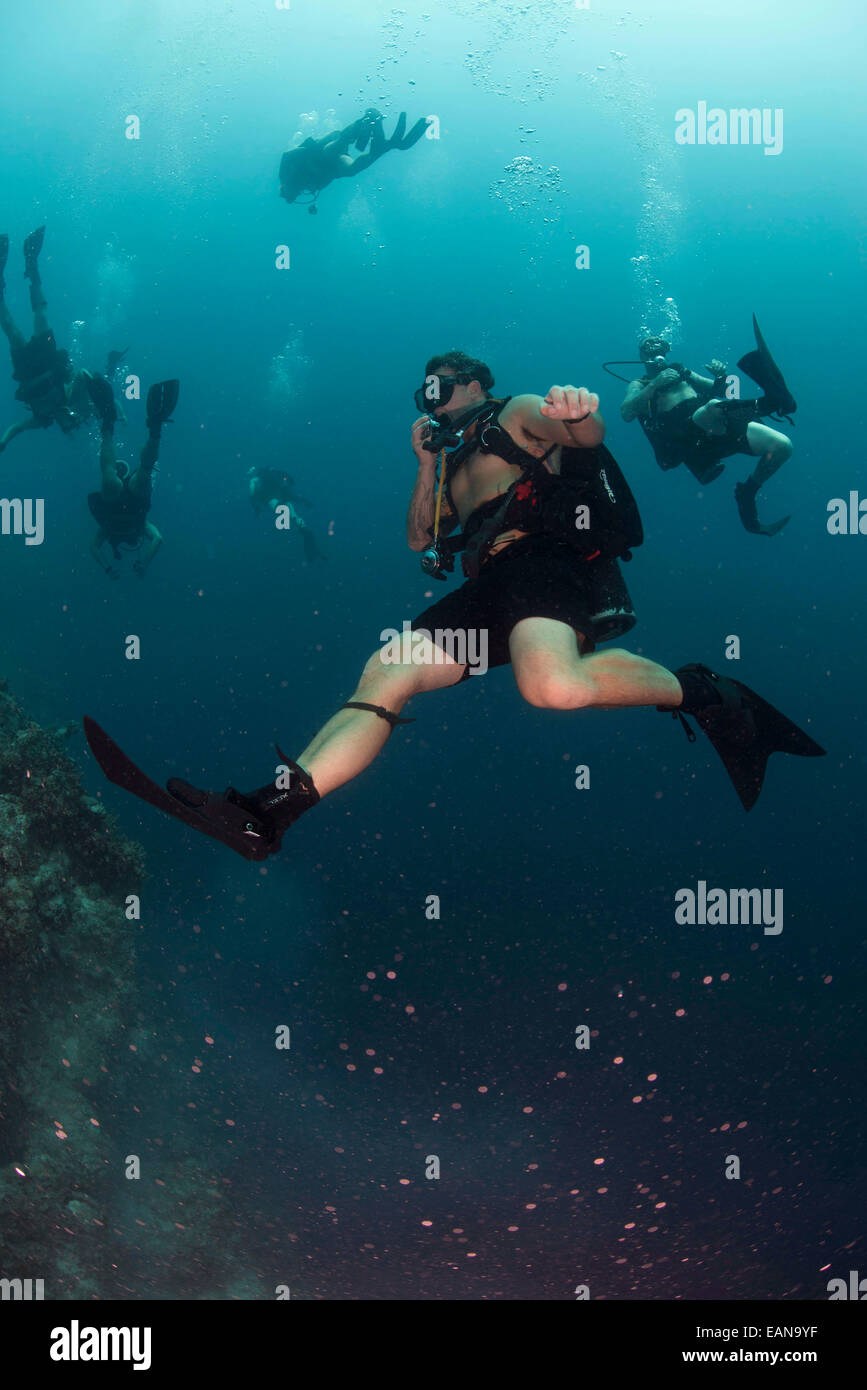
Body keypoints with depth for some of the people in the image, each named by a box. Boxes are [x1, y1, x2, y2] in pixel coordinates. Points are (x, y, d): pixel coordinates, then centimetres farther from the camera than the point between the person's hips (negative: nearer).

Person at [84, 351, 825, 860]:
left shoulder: (521, 413, 14)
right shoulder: (457, 462, 36)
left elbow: (585, 433, -8)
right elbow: (419, 538, 34)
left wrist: (581, 415, -34)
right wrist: (425, 463, 22)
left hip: (553, 559, -7)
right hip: (492, 588, 7)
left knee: (554, 686, -40)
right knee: (384, 674, -7)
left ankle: (702, 692, -16)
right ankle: (264, 812, -16)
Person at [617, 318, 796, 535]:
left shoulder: (681, 372, 34)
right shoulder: (639, 385, 20)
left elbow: (717, 390, 32)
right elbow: (626, 413, -2)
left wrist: (721, 376, 8)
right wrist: (654, 385, -12)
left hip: (721, 426, 6)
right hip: (687, 436, -6)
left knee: (782, 446, -10)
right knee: (713, 407, -42)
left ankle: (747, 493, 4)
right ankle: (769, 402, -53)